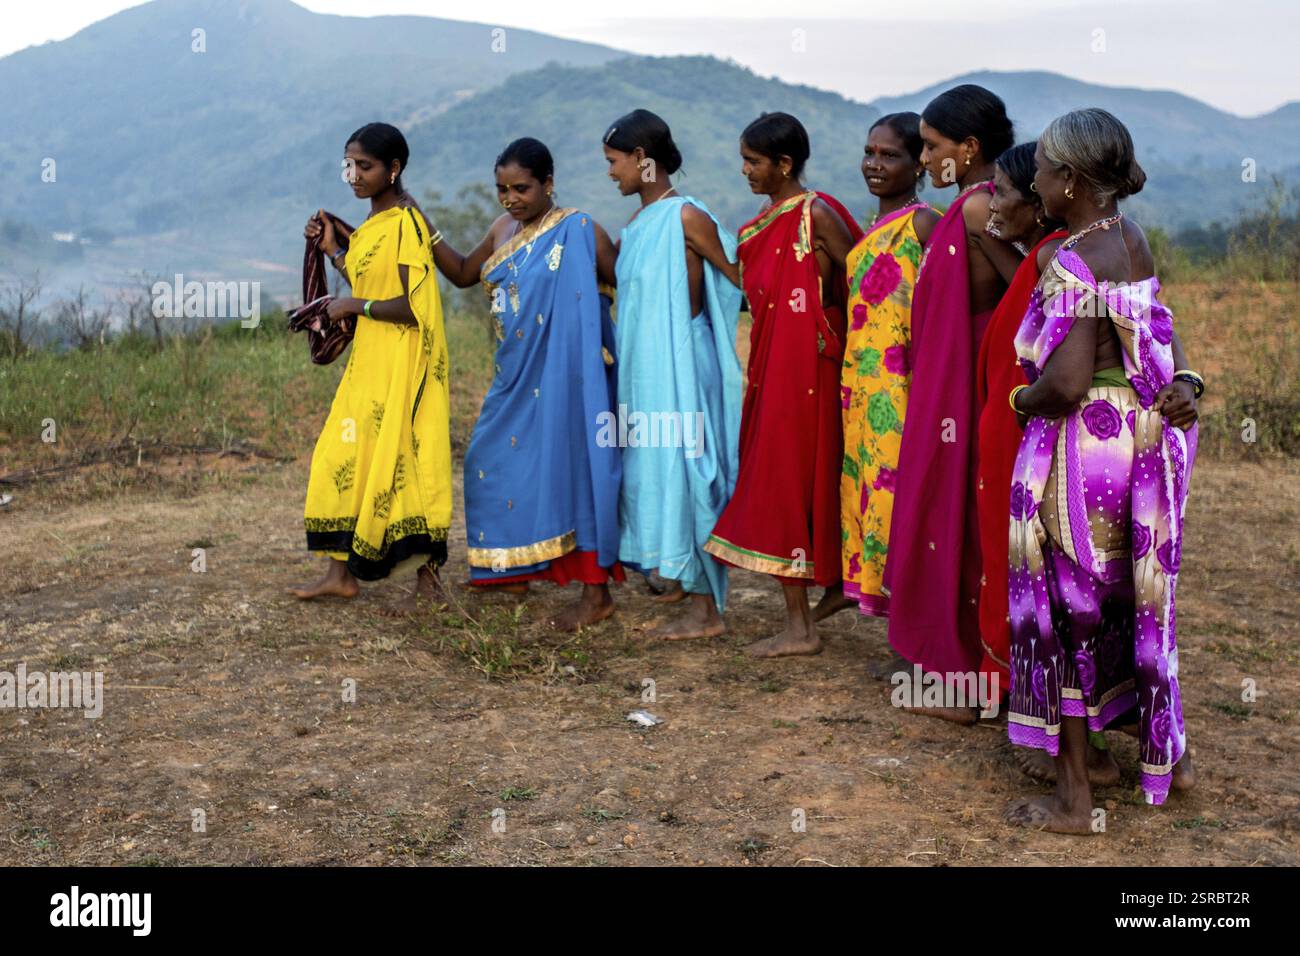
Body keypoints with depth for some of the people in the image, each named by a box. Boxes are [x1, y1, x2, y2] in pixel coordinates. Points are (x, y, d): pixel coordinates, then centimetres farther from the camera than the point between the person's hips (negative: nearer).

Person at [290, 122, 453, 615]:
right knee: (344, 455, 11)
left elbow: (415, 306, -22)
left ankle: (428, 581, 8)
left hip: (403, 365, -9)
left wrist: (354, 306, -14)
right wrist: (332, 250, 11)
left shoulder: (406, 224, -16)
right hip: (370, 360, 9)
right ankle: (340, 573, 21)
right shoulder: (374, 223, 12)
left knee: (402, 463, -3)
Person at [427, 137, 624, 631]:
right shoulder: (503, 230, 11)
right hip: (517, 376, 8)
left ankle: (596, 591, 1)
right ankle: (518, 567, 30)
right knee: (495, 459, 12)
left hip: (564, 375, -8)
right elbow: (463, 274, 22)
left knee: (573, 465, -6)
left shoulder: (578, 232, -11)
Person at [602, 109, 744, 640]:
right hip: (643, 367, 9)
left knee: (681, 469, -6)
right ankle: (681, 578, 26)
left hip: (679, 365, -9)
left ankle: (707, 609, 0)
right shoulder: (637, 223, 12)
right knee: (653, 469, 13)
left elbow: (741, 280, -12)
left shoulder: (685, 217, -12)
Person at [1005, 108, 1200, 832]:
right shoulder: (1134, 243, 8)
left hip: (1079, 452, -8)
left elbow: (1065, 383, -26)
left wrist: (1020, 400, -8)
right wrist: (1186, 382, -8)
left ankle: (1074, 799, 14)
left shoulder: (1074, 265, -20)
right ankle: (1171, 755, 37)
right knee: (1138, 598, 22)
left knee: (1069, 610, 4)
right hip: (1140, 441, 9)